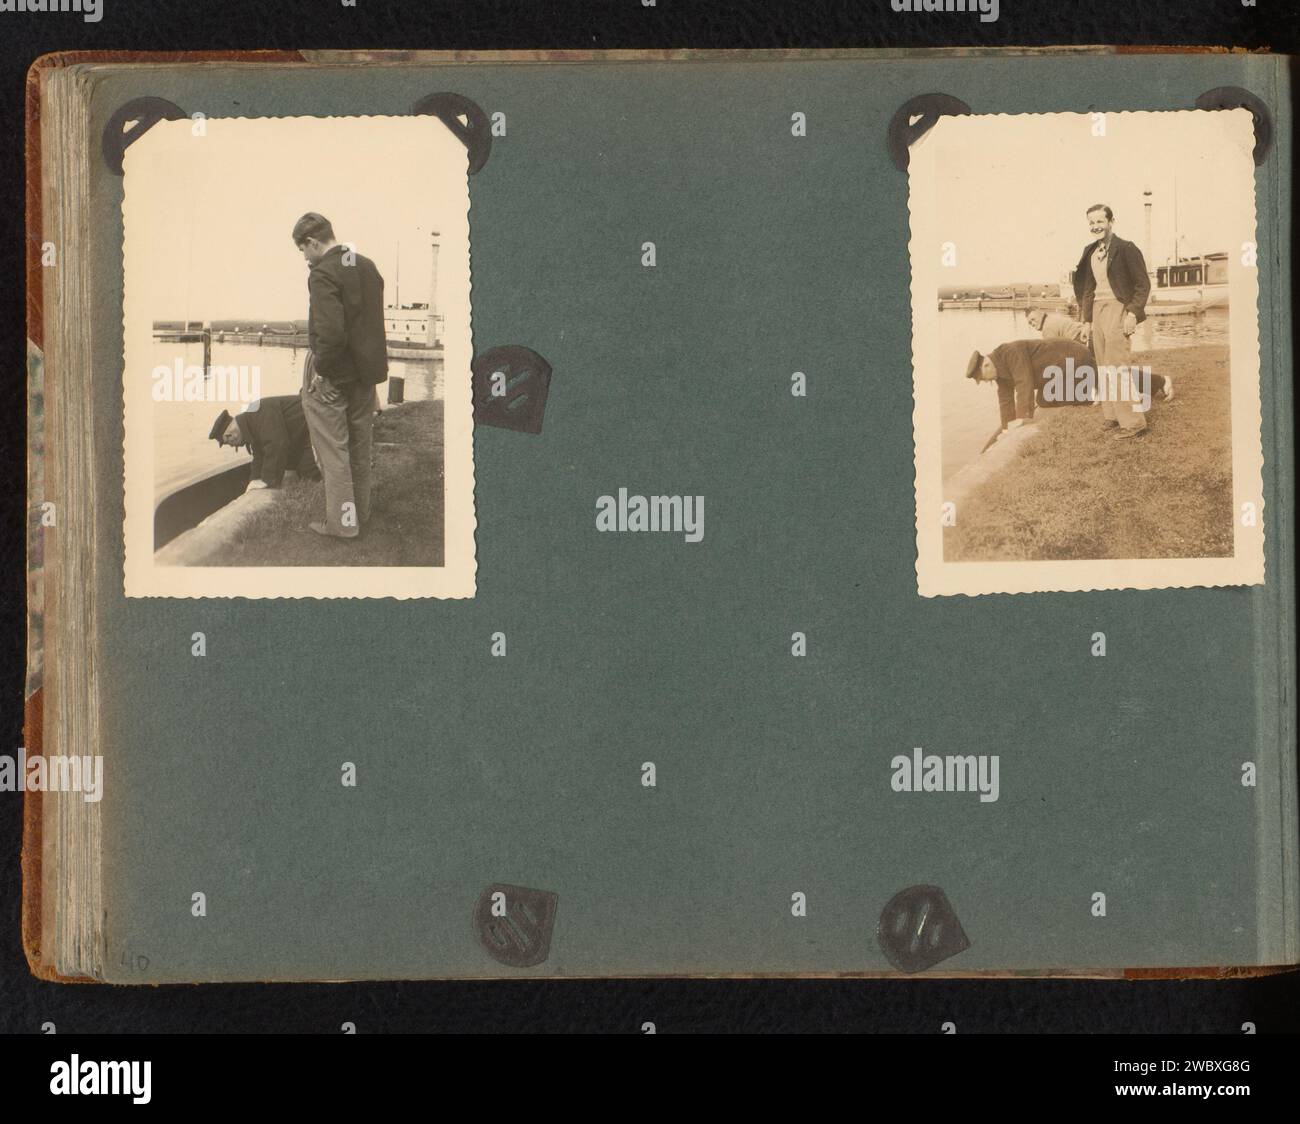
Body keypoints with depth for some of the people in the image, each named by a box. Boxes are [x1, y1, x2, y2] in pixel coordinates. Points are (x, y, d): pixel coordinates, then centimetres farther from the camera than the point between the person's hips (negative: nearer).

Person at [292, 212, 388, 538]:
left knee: (333, 450, 3)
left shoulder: (323, 273, -20)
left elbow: (330, 331, -28)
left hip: (333, 376, -8)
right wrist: (373, 362, 16)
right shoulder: (368, 266, 6)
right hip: (368, 371, 8)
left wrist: (320, 369, -16)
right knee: (359, 447, 19)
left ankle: (341, 522, 8)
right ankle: (360, 511, 31)